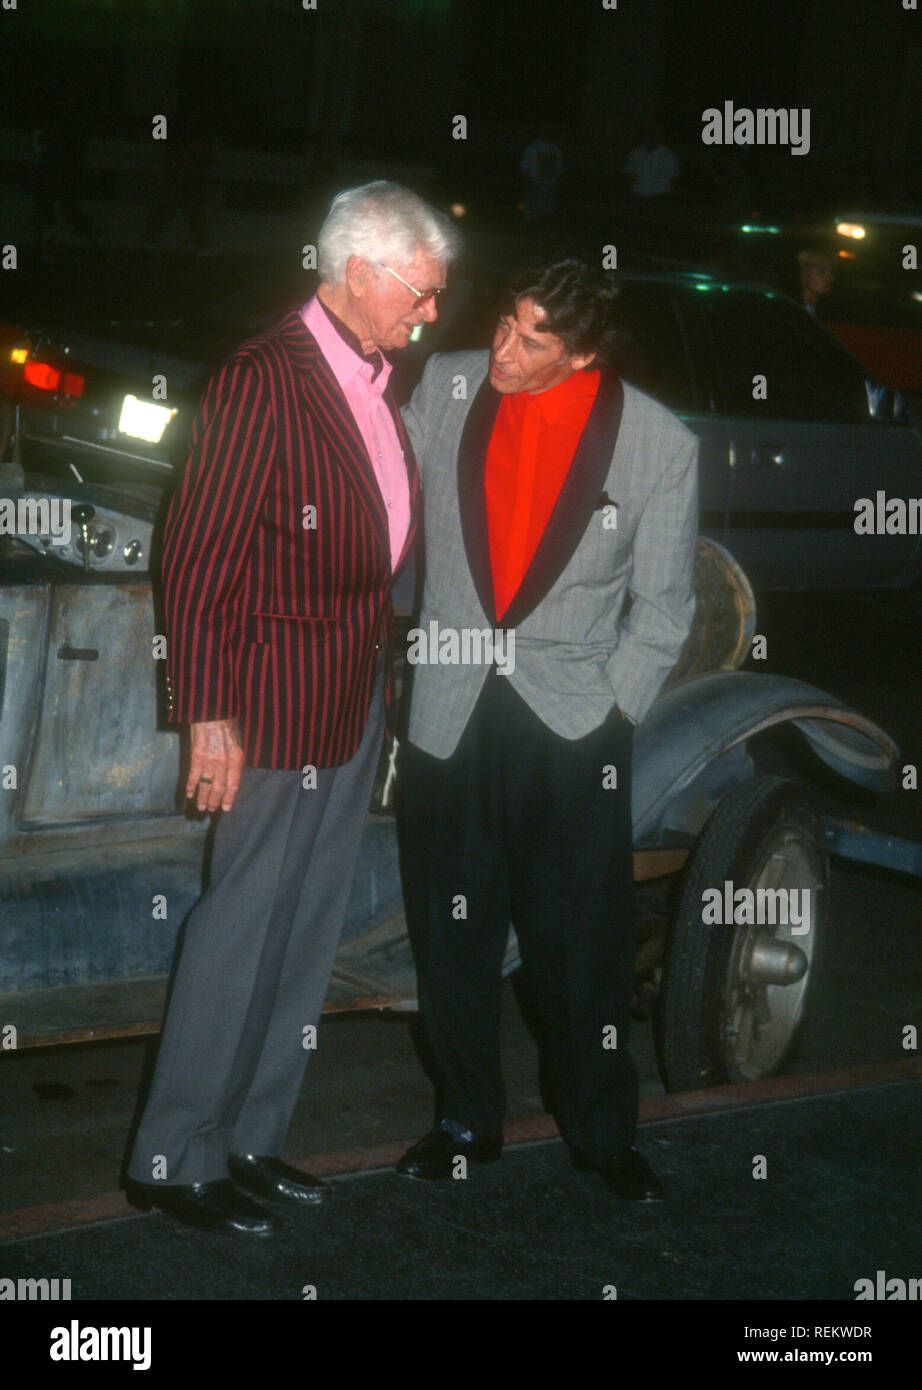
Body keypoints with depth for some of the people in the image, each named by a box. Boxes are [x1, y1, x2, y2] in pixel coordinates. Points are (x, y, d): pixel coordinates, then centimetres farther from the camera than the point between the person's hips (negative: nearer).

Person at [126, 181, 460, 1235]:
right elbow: (198, 557, -18)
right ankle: (176, 1157, 12)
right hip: (282, 704, -9)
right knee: (246, 924, -1)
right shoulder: (263, 380, -17)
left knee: (307, 930, 14)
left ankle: (249, 1138, 25)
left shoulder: (375, 381, 9)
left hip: (358, 698, 9)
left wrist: (381, 672, 10)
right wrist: (210, 719, -19)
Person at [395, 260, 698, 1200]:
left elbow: (662, 604, 1)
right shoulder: (446, 387, -1)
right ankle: (468, 1123, 28)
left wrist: (612, 708, -2)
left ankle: (602, 1132, 22)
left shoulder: (660, 444, -8)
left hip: (573, 731, -2)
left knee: (583, 948, 2)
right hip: (449, 720, 3)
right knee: (452, 942, 10)